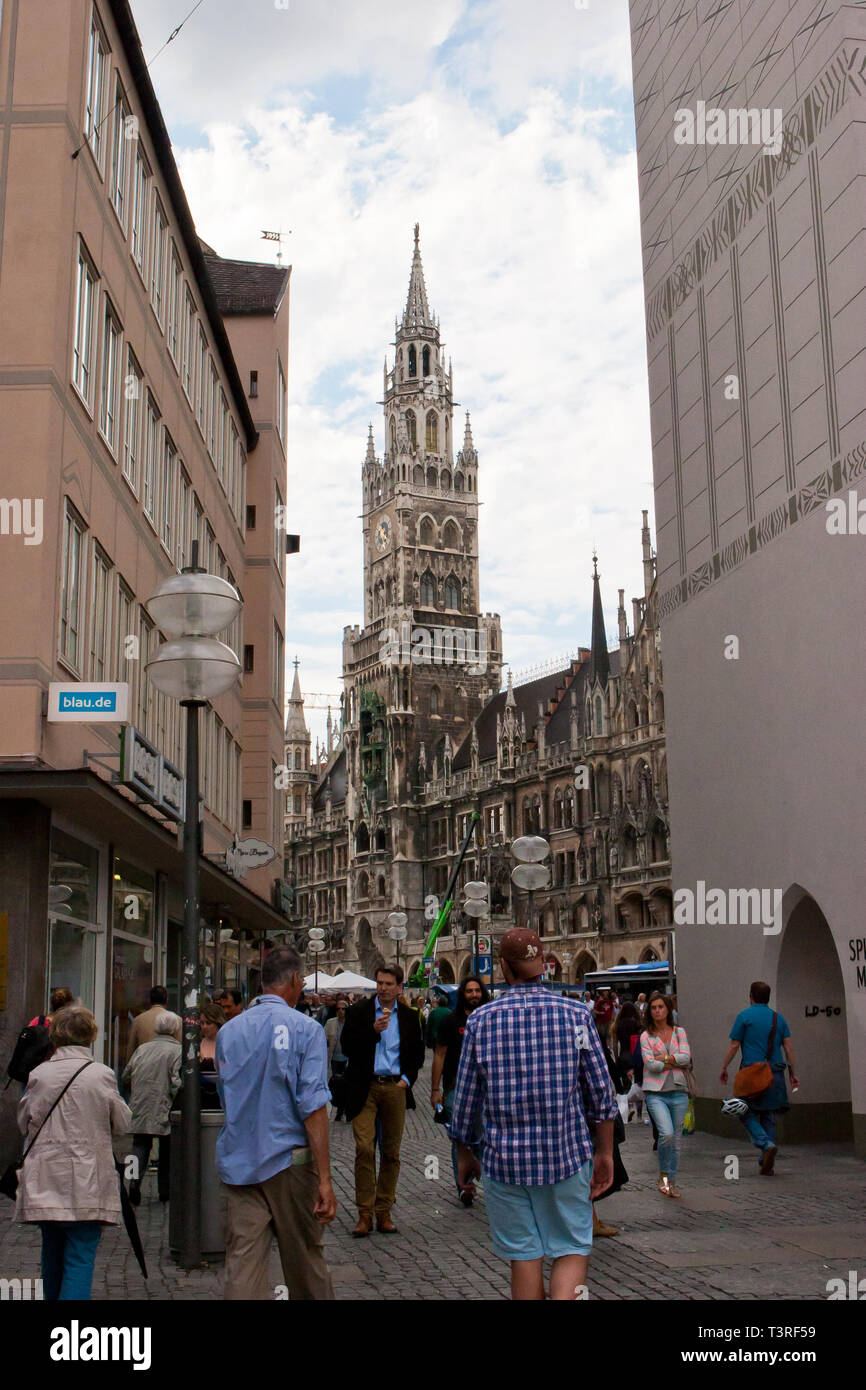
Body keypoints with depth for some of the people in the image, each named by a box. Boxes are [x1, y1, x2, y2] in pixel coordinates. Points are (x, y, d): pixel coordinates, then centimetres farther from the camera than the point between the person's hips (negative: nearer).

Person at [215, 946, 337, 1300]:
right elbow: (313, 1107, -14)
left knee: (242, 1264, 3)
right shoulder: (305, 1029, -9)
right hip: (288, 1162, -3)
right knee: (304, 1260, 12)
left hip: (237, 1162, 4)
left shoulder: (228, 1031, 6)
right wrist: (325, 1179, -14)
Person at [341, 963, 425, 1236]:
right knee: (364, 1148, -10)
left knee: (391, 1152, 5)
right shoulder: (359, 1011, 3)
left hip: (395, 1088, 2)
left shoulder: (409, 1016, 10)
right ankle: (364, 1214, -2)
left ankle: (383, 1213, 14)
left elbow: (417, 1052, 17)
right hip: (366, 1088, -2)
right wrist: (374, 1030, -16)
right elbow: (347, 1047, -5)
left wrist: (407, 1078, 2)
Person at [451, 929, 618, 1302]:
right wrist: (605, 1152, 9)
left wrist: (465, 1154, 15)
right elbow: (601, 1093, -1)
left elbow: (466, 1097, 2)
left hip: (504, 1158, 1)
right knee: (572, 1249, 9)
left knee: (525, 1256, 10)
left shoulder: (481, 1020, -4)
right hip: (566, 1155, 0)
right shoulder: (575, 1015, -4)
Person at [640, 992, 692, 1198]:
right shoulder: (646, 1036, 3)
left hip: (678, 1091, 3)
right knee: (667, 1134, -19)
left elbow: (686, 1057, -4)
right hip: (656, 1092, -3)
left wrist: (663, 1058, -9)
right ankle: (663, 1174, 3)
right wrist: (674, 1064, -7)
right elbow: (649, 1063, -9)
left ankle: (671, 1181, 21)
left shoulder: (679, 1032, 10)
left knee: (676, 1139, 6)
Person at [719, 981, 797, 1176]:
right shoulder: (778, 1018, 12)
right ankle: (767, 1164, 8)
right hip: (775, 1072, 4)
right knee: (768, 1118, 11)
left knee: (748, 1115, 5)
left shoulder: (744, 1016, -1)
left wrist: (724, 1068, 7)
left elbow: (734, 1045, -2)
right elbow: (788, 1046, 6)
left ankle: (767, 1145, -20)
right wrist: (793, 1073, 11)